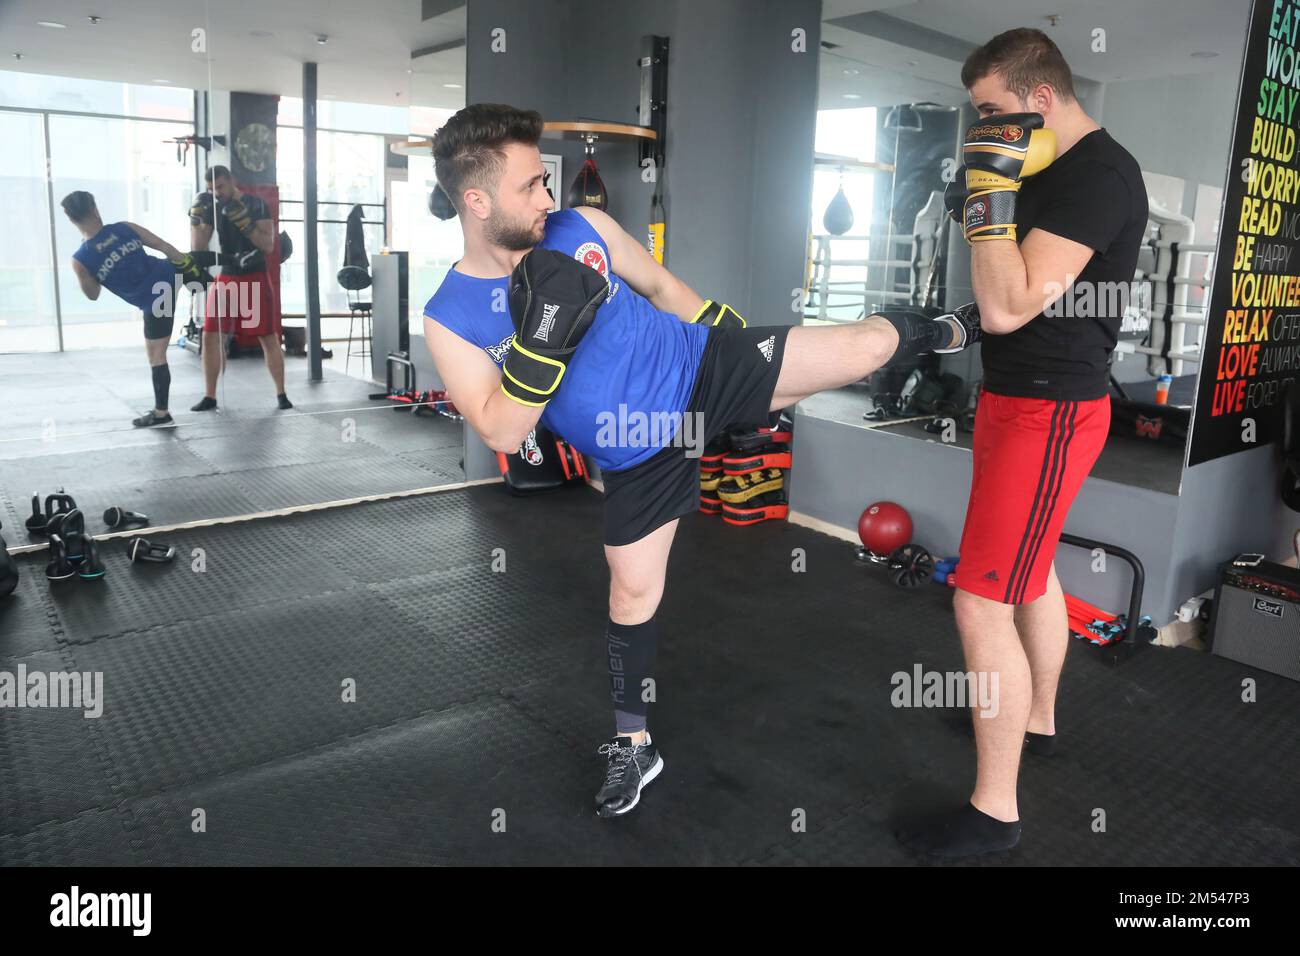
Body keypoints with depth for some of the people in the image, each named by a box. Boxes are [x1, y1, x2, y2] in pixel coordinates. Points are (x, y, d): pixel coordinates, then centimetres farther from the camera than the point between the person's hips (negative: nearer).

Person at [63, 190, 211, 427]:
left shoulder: (80, 260, -13)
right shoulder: (126, 228, -7)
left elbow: (93, 295, 3)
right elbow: (165, 247, -2)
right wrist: (188, 262, 8)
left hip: (156, 302, -2)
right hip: (171, 274, 3)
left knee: (156, 355, 8)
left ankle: (161, 413, 15)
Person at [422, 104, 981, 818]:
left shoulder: (581, 226, -6)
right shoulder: (450, 320, -12)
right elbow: (502, 433, -17)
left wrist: (730, 338, 15)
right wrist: (542, 336, -29)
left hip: (702, 366, 1)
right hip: (638, 454, -1)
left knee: (870, 344, -8)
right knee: (633, 590, 8)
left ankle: (950, 330, 28)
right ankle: (633, 746, 29)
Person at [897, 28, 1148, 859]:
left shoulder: (1100, 176, -20)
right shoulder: (1051, 167, 10)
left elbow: (1008, 308, -28)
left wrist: (991, 190, -22)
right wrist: (984, 199, 5)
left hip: (1049, 412, -11)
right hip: (1023, 398, 11)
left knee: (983, 603, -9)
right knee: (1032, 570, 23)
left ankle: (994, 813, 4)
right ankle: (1037, 720, 44)